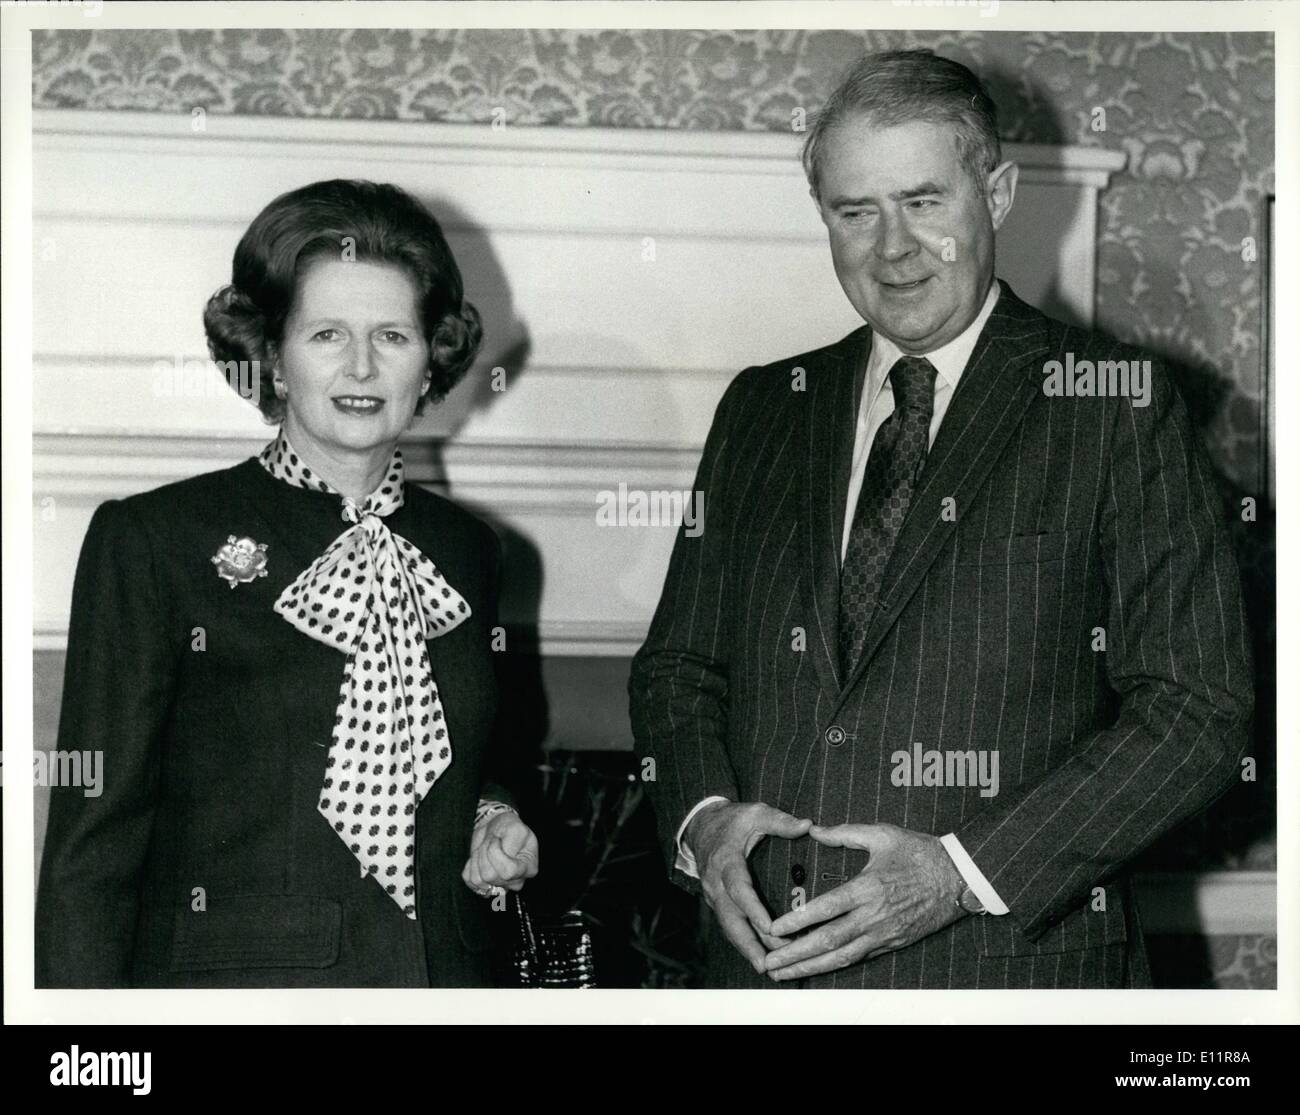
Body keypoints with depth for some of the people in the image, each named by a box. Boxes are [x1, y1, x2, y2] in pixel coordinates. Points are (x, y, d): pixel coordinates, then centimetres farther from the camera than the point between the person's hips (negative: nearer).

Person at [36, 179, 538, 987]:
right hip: (232, 979, -4)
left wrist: (497, 827, 4)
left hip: (446, 976, 5)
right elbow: (93, 844, -6)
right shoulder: (154, 541, -5)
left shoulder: (469, 551, 9)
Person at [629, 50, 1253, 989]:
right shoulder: (760, 411, 9)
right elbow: (678, 664, 13)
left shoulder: (1119, 406, -4)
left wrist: (966, 871, -17)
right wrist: (703, 817, -7)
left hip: (1010, 958, -3)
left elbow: (1198, 711, -9)